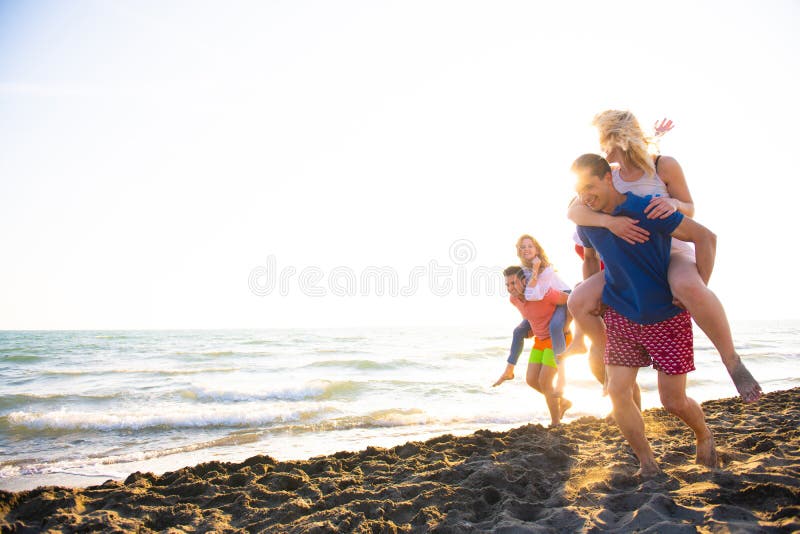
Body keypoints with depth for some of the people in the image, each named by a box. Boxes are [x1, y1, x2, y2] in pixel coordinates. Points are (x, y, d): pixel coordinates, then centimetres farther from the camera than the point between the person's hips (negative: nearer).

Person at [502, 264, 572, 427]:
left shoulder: (543, 294, -28)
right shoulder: (513, 298, -4)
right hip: (540, 340, 7)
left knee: (544, 381, -12)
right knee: (531, 379, 2)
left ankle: (555, 423, 6)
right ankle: (562, 402, 25)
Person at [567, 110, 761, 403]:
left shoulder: (664, 166, -10)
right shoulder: (608, 178, -1)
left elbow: (690, 209, 0)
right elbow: (573, 211, -12)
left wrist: (674, 204, -25)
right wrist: (607, 220, -32)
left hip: (673, 252, -4)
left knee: (688, 287, -41)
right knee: (579, 301, -14)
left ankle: (731, 359, -21)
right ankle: (604, 350, 13)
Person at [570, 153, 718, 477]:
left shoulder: (646, 209, -18)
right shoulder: (588, 223, 0)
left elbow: (705, 237, -15)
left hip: (666, 318, -4)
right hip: (620, 318, 5)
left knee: (673, 401, 1)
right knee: (617, 392, -5)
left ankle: (704, 436, 35)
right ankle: (647, 465, 12)